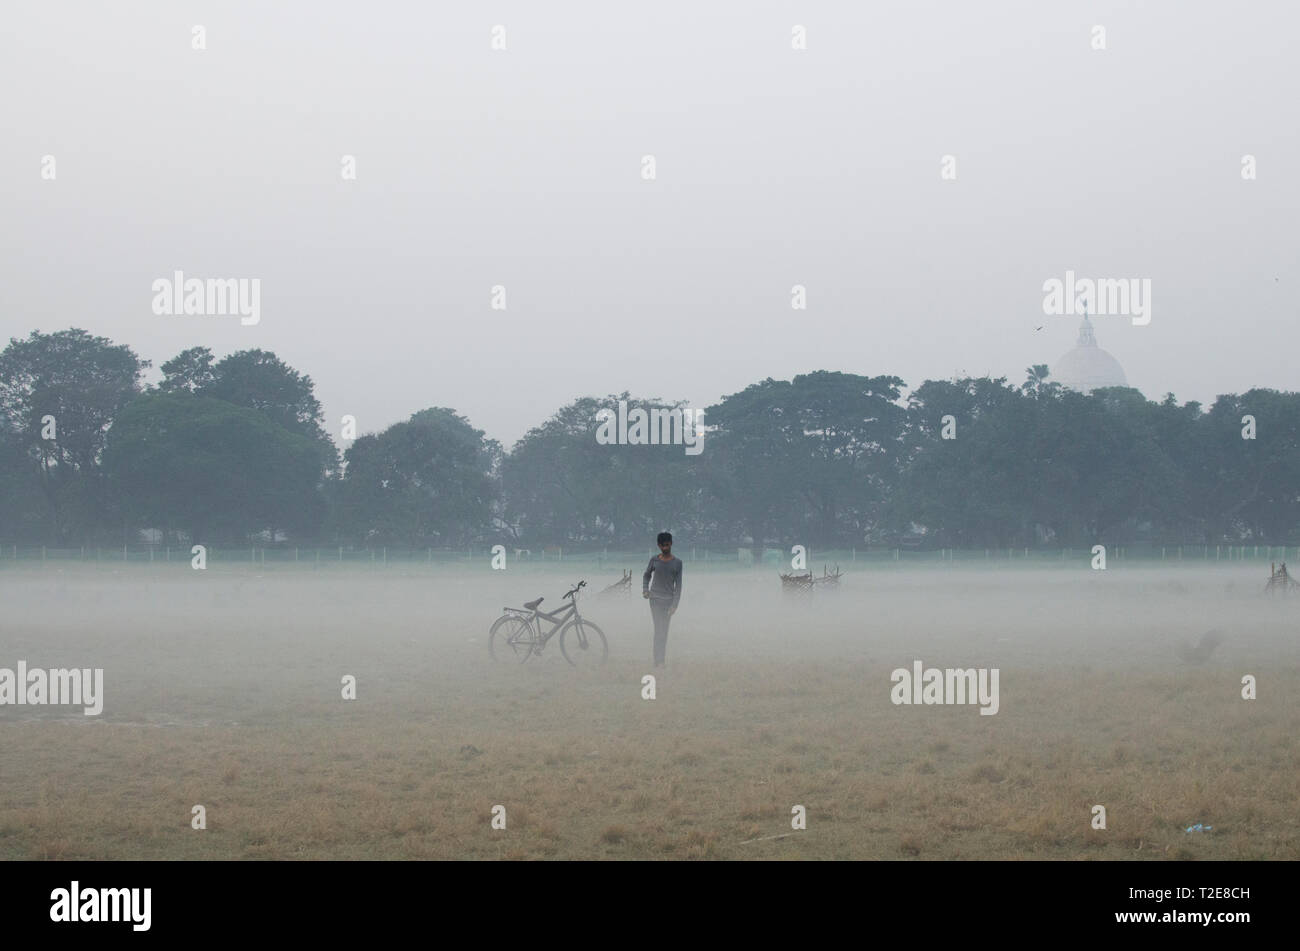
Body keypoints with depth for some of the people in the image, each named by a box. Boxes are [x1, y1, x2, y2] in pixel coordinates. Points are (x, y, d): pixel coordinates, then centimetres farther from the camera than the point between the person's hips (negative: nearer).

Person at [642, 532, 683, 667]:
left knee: (664, 630, 6)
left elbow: (678, 585, -1)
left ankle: (661, 659, 15)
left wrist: (674, 604, -6)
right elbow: (646, 575, 18)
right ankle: (658, 660, -10)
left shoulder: (677, 563, 0)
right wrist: (645, 589, 2)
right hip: (655, 599, -1)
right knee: (659, 629, -9)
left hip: (668, 600, 1)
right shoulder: (654, 560, 1)